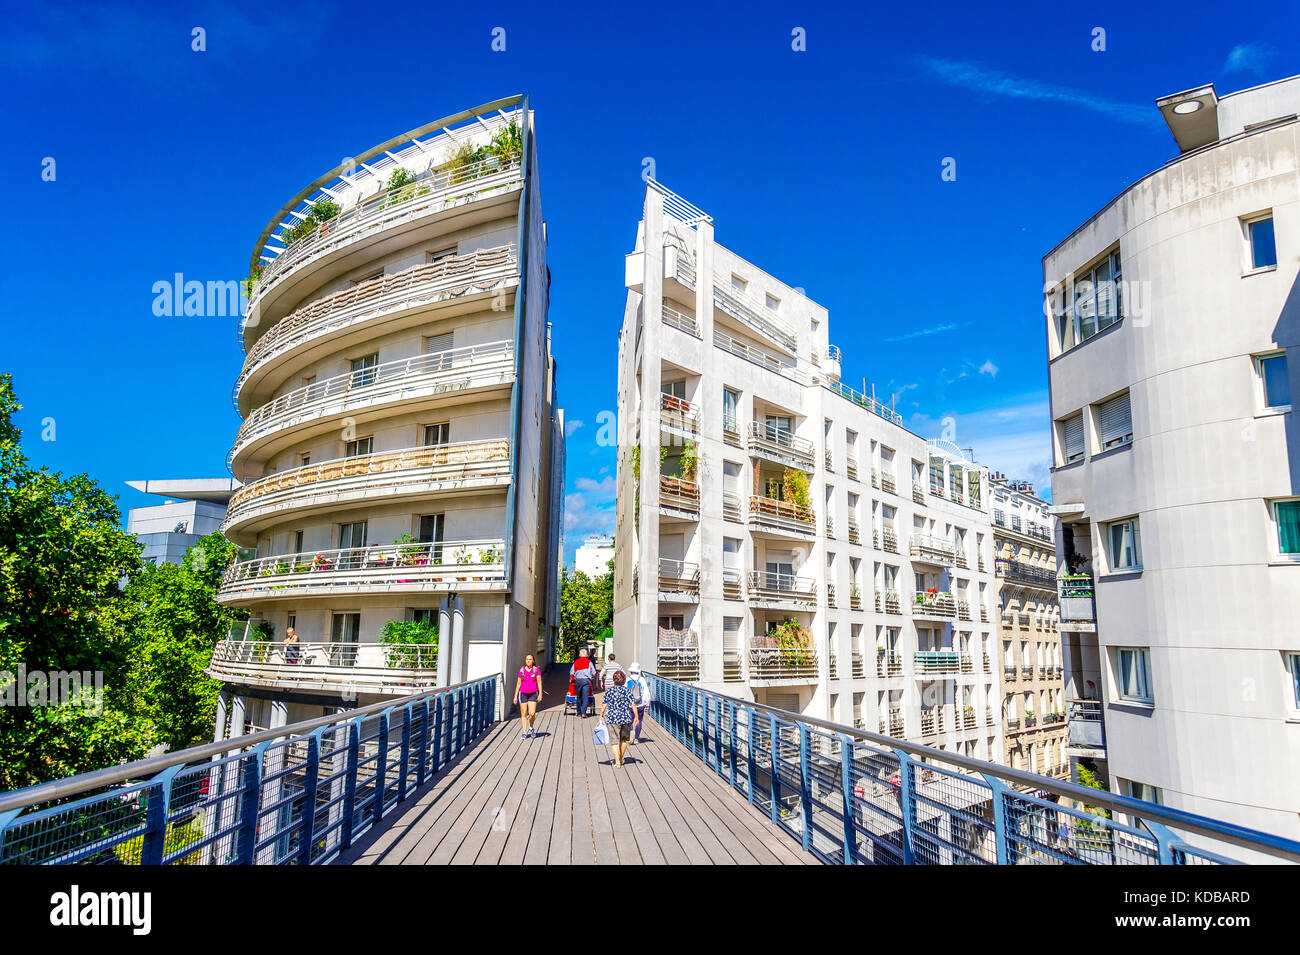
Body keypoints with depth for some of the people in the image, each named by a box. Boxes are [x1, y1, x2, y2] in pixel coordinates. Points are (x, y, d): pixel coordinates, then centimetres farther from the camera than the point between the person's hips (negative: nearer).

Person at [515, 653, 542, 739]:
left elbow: (539, 682, -2)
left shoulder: (537, 669, -2)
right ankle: (524, 732, 11)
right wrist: (515, 696, 5)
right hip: (523, 694, 1)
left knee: (532, 713, -10)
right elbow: (518, 683, 6)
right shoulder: (521, 670, 2)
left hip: (533, 694, -1)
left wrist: (540, 693, -10)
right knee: (523, 714, 2)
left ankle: (531, 727, 17)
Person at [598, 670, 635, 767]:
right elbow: (632, 704, -6)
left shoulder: (609, 690, -3)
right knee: (624, 739, 20)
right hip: (626, 718, 1)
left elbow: (604, 705, -2)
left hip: (612, 718, -1)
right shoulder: (627, 690, -4)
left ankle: (617, 761, -6)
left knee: (614, 740, 4)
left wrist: (601, 715, 9)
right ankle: (621, 759, 30)